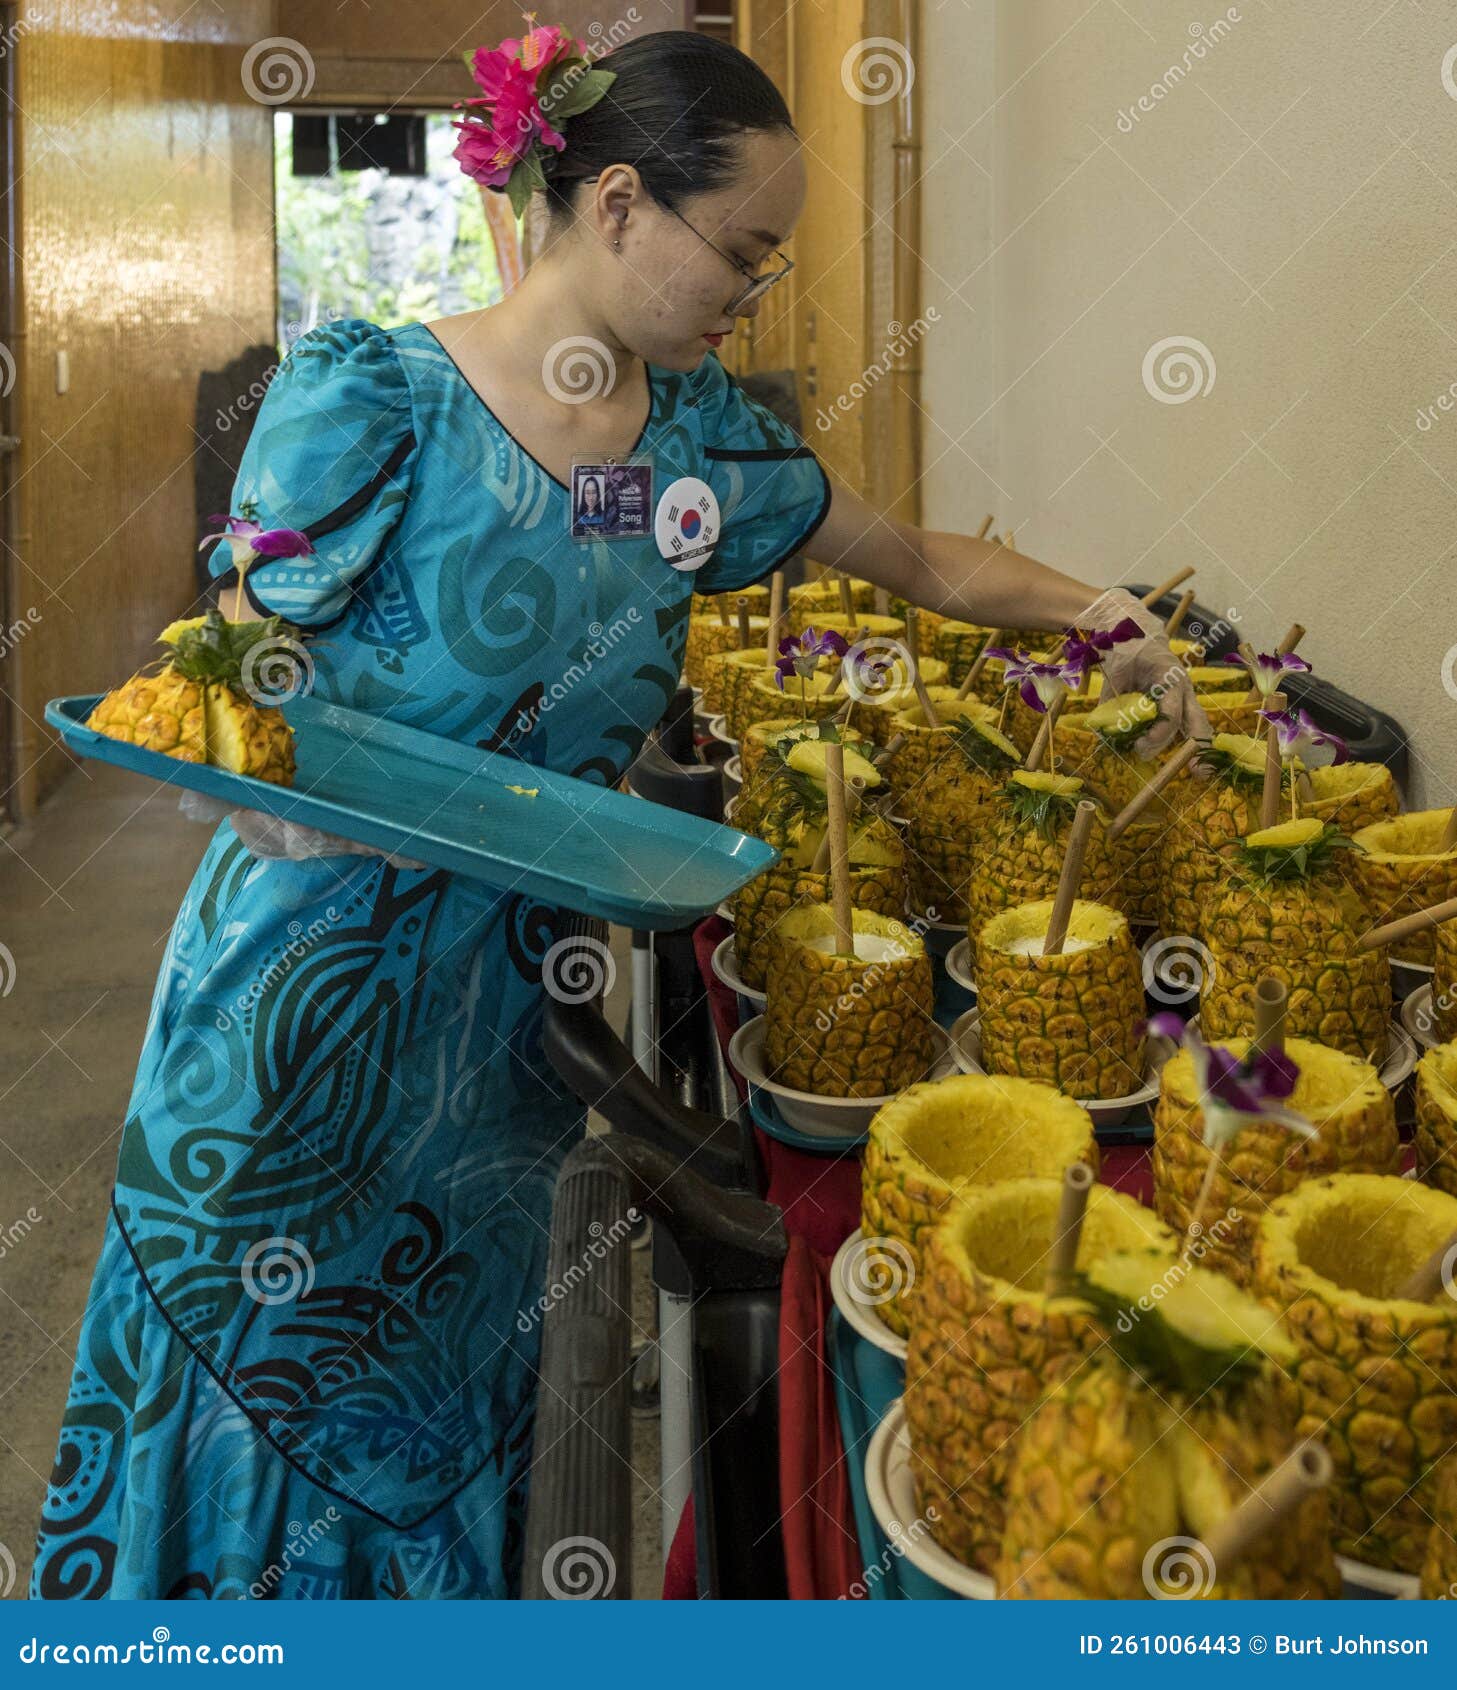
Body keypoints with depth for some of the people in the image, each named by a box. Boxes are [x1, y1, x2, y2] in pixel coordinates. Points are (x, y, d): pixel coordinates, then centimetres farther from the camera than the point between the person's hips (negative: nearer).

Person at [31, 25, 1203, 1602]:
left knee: (445, 1398, 18)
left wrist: (1104, 614, 2)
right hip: (312, 991, -4)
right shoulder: (370, 396, -15)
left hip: (508, 994, 5)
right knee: (257, 1390, 10)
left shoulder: (697, 430, 2)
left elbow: (919, 561, 14)